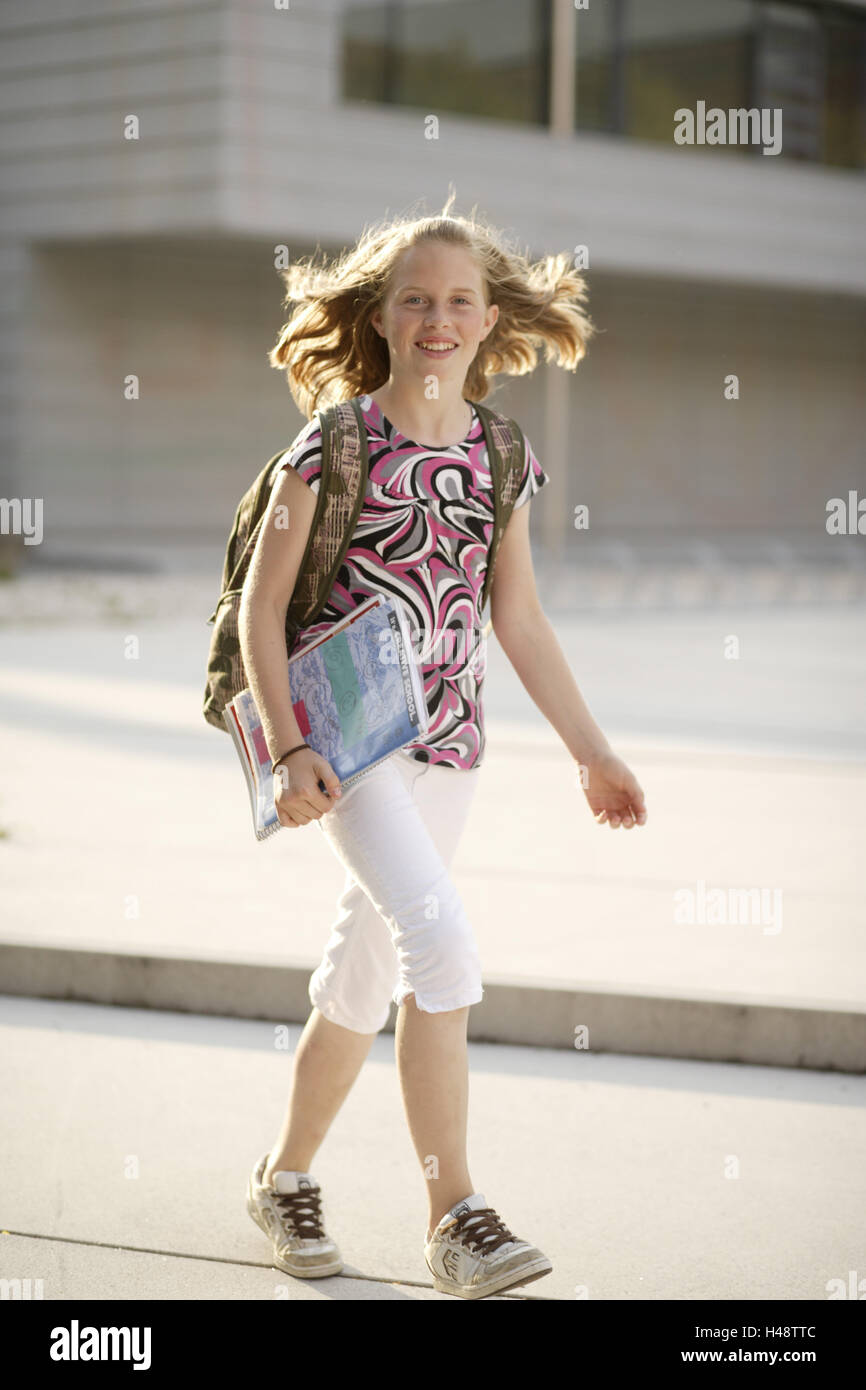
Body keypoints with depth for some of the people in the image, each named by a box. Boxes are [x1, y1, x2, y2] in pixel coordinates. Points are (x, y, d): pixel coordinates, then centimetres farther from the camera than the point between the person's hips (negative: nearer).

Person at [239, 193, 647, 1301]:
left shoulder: (499, 454, 7)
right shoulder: (337, 440, -7)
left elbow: (518, 618, 15)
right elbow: (262, 606, -6)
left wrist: (591, 750, 14)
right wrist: (287, 748, -15)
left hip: (447, 744, 5)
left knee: (367, 967, 14)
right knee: (443, 941, -21)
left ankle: (286, 1177, 33)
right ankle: (456, 1219, -17)